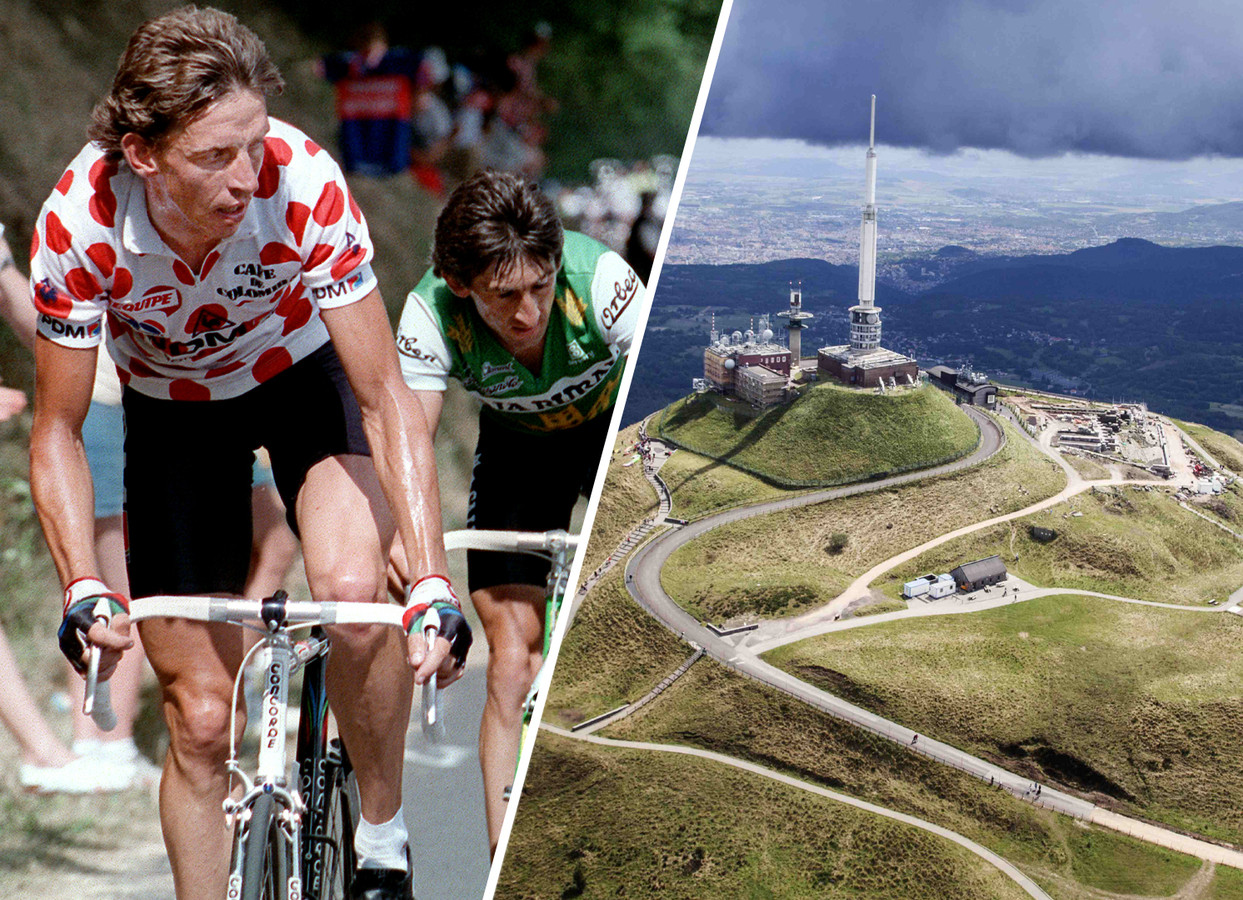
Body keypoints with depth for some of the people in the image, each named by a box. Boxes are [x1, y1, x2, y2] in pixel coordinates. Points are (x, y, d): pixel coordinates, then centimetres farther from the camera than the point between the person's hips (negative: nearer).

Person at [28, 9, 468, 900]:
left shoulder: (304, 184, -34)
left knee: (354, 589, -30)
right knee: (202, 717, -1)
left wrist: (432, 581, -37)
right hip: (174, 413, 1)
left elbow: (386, 396, -28)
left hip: (306, 371, -1)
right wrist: (82, 586, -36)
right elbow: (58, 432, -20)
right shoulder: (80, 222, -32)